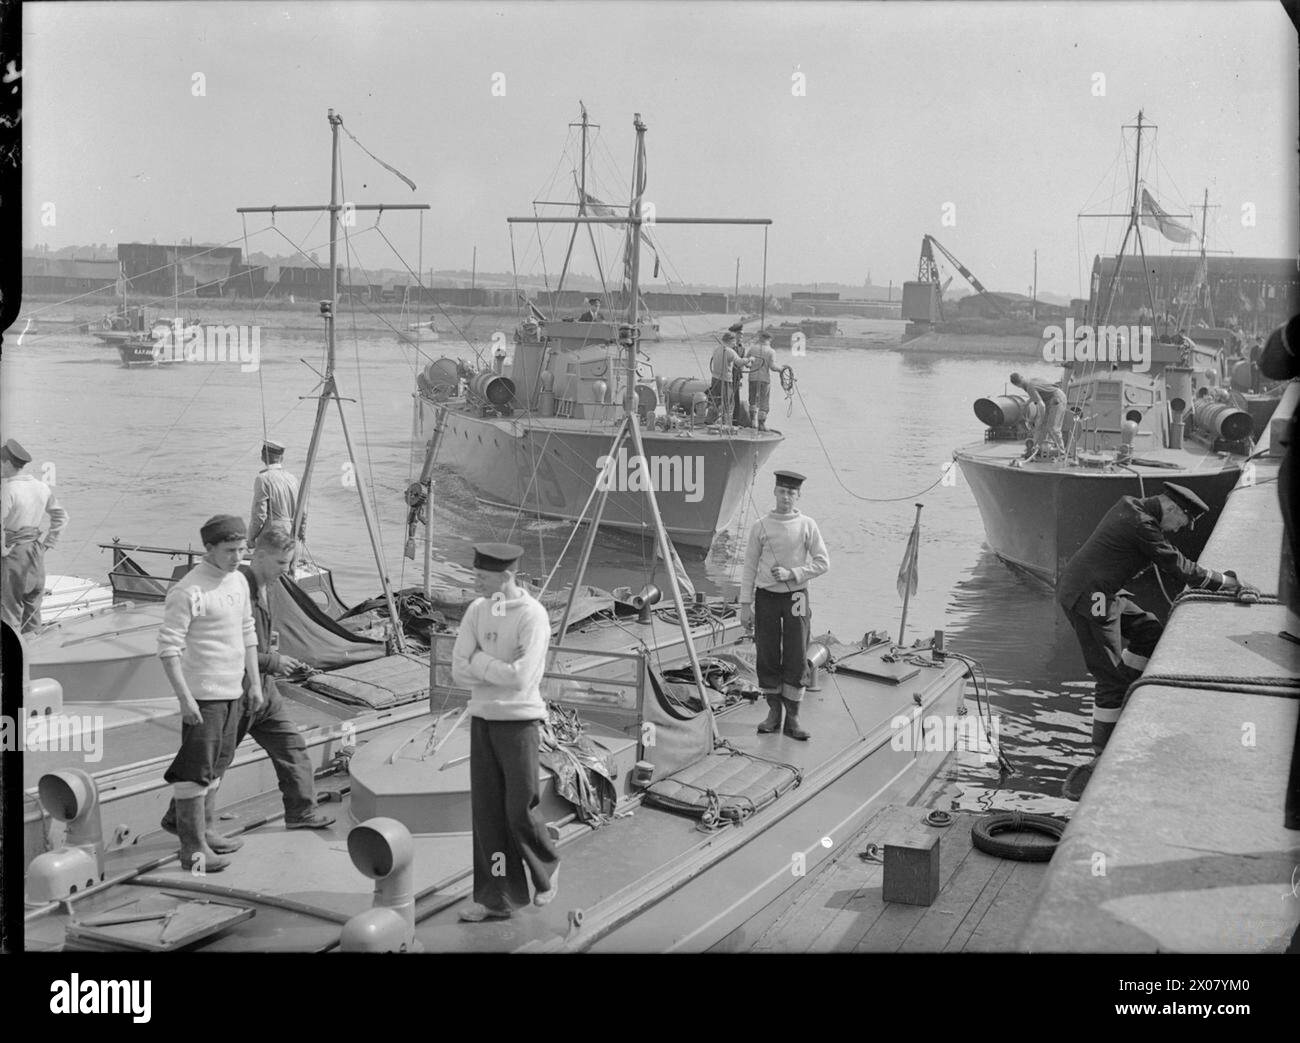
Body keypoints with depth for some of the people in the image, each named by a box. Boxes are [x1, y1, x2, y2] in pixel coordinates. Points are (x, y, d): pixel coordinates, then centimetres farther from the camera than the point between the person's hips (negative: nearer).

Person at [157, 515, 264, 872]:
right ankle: (193, 848, 1)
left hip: (232, 692, 9)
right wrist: (184, 698, -22)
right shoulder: (188, 591, -17)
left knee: (216, 765, 17)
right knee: (195, 770, -4)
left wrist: (255, 683, 18)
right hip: (202, 695, -9)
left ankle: (205, 832, 30)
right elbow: (168, 647, -18)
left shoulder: (239, 581, 9)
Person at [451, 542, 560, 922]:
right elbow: (458, 672, 0)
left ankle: (547, 869, 29)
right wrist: (501, 671, -12)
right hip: (482, 719, 6)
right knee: (486, 812, 4)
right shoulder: (476, 610, 4)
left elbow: (522, 678, -23)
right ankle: (498, 899, 11)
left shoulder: (532, 615, -14)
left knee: (519, 812, 0)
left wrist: (480, 662, -10)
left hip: (519, 720, -5)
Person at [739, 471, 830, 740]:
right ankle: (773, 713, 16)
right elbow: (750, 567, 3)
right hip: (766, 597, 0)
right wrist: (745, 604, 0)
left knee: (796, 659, -1)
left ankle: (793, 718, 6)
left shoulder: (807, 525, -1)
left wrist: (791, 574, -14)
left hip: (796, 597, 0)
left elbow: (822, 563, -1)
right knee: (768, 657, 3)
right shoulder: (760, 526, 0)